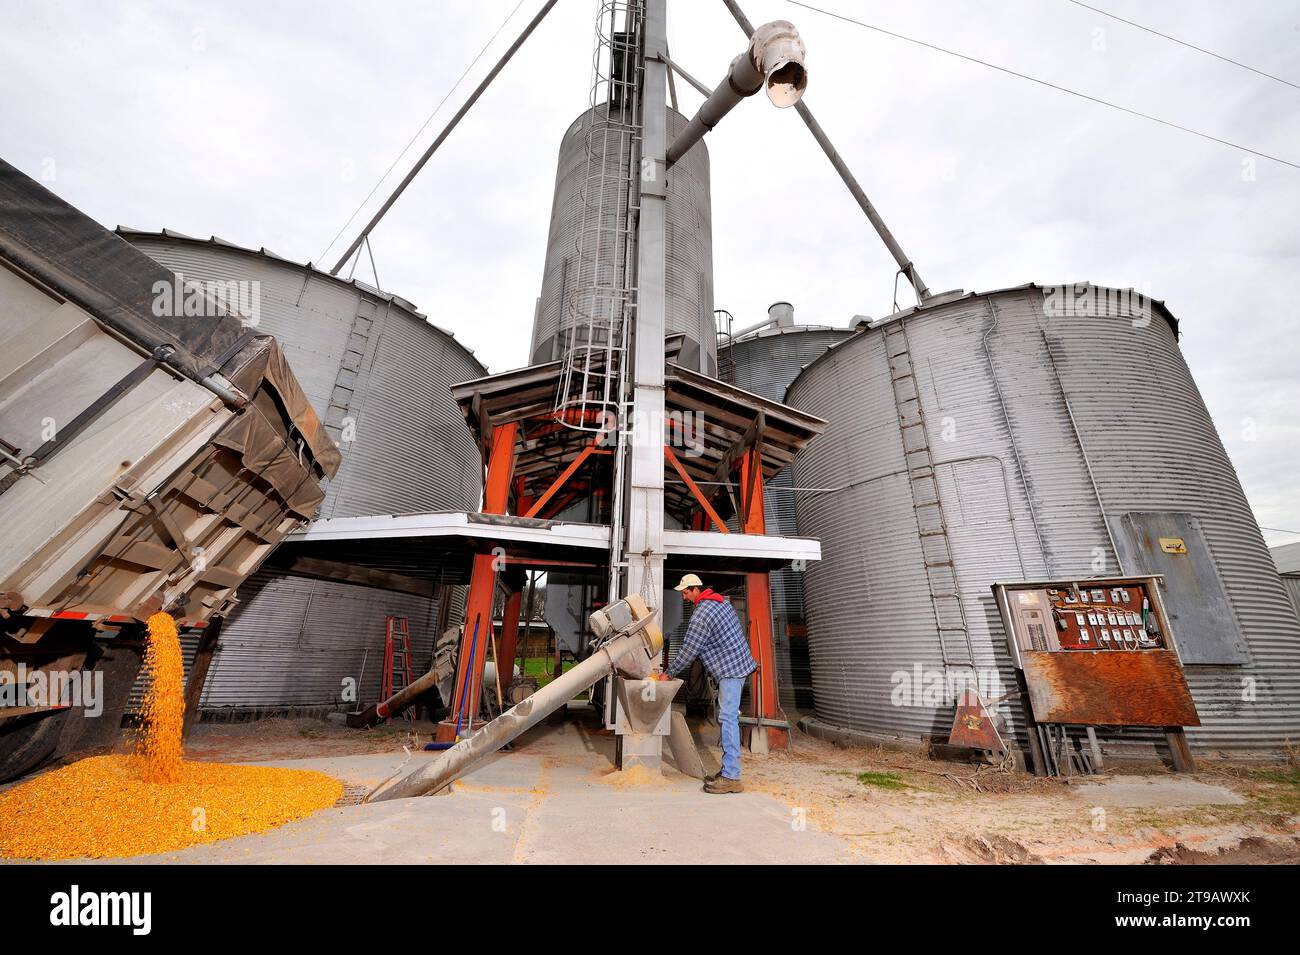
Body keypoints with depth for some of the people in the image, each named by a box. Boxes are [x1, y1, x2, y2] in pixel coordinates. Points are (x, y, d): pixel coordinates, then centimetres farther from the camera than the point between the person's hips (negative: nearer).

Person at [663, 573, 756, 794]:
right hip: (738, 662, 10)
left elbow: (688, 651, -14)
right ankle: (729, 769, 21)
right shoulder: (720, 600, 10)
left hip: (730, 669, -10)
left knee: (728, 719, -9)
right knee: (727, 717, 14)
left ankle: (731, 777, -6)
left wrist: (669, 673, -2)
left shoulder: (700, 615, -18)